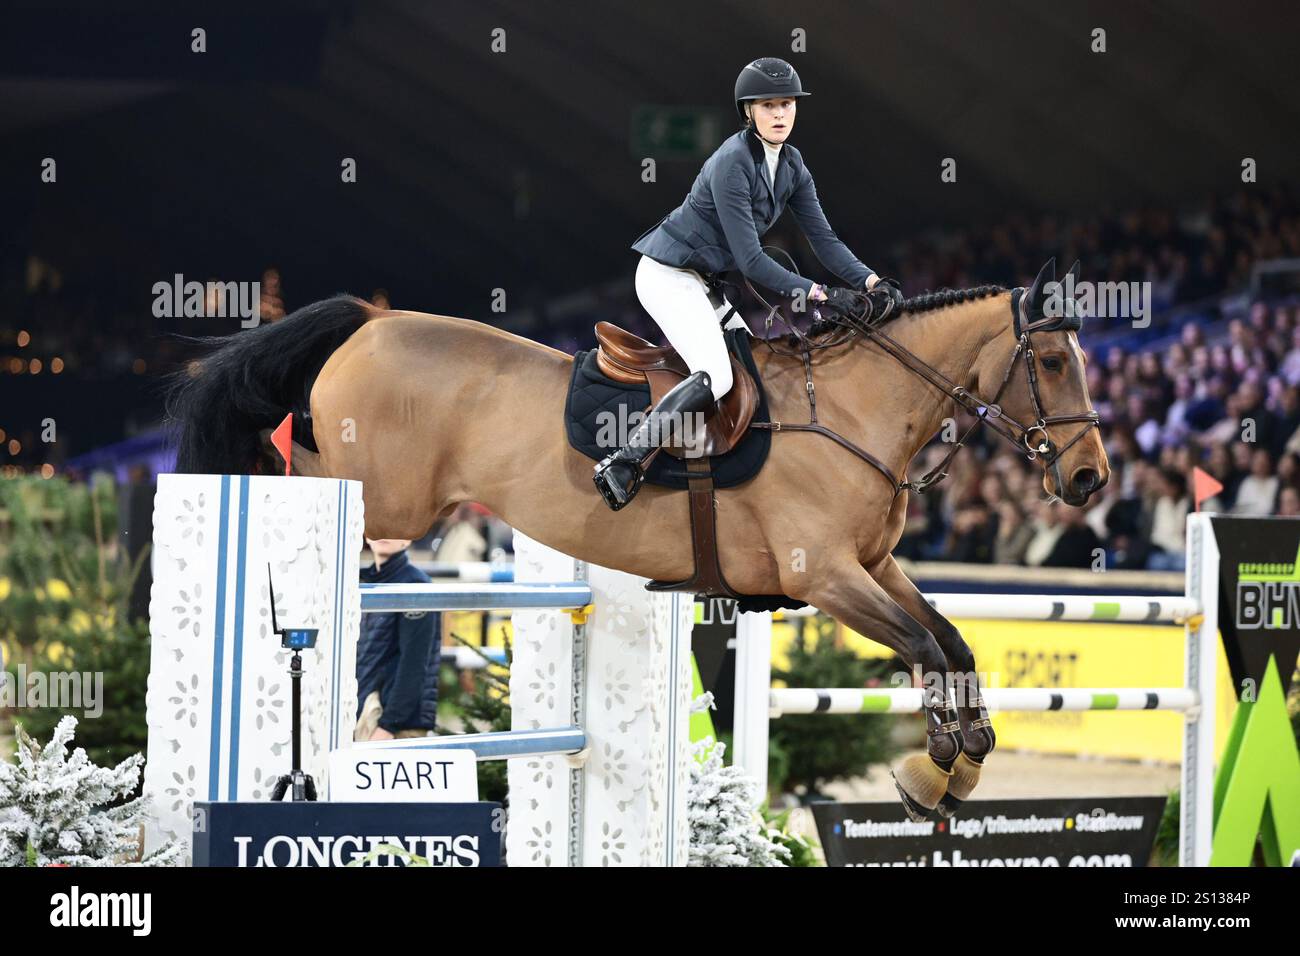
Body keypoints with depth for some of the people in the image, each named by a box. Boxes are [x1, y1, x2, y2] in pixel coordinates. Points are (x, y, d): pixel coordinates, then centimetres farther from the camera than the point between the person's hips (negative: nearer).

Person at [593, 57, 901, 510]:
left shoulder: (791, 164, 3)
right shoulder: (732, 162, -25)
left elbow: (823, 238, 1)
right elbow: (750, 259, -27)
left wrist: (870, 282, -14)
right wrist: (818, 294, -31)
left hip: (704, 282, 10)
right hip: (668, 276, -10)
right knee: (715, 376, -24)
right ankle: (621, 464, -23)